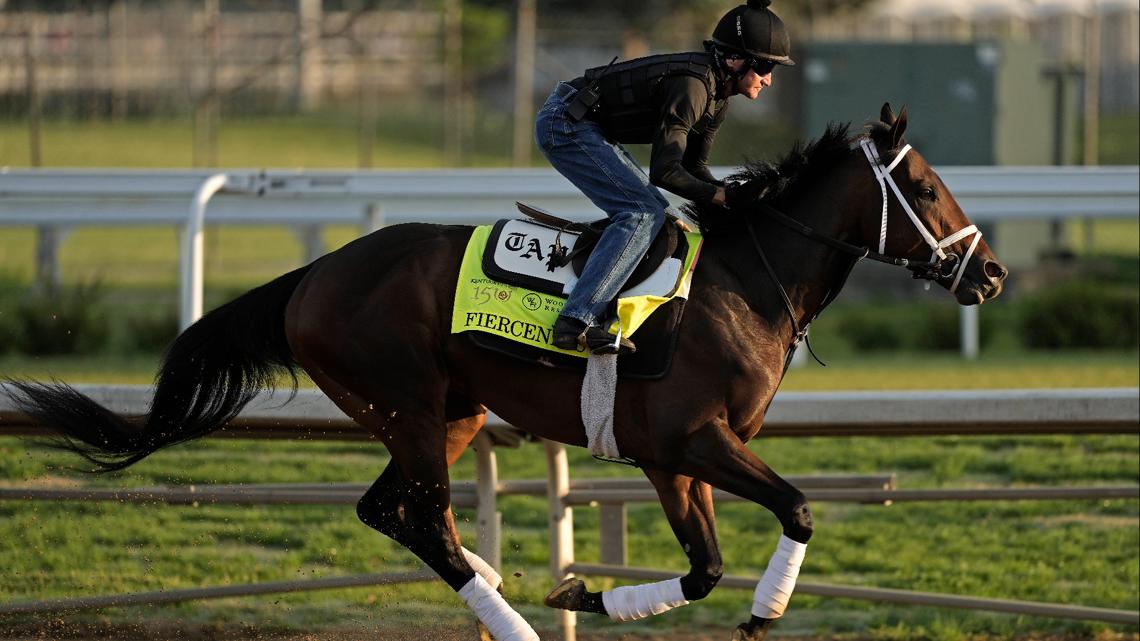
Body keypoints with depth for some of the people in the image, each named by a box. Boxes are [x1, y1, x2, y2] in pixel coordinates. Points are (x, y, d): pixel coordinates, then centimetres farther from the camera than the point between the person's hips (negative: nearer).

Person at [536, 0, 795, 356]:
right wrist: (723, 196, -21)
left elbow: (694, 166, 12)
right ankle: (577, 321, -29)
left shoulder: (717, 93, 6)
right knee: (644, 212, -20)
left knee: (655, 212, 15)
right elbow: (665, 172, -27)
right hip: (564, 126, -11)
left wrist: (734, 195, -4)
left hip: (587, 129, 11)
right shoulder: (691, 86, -25)